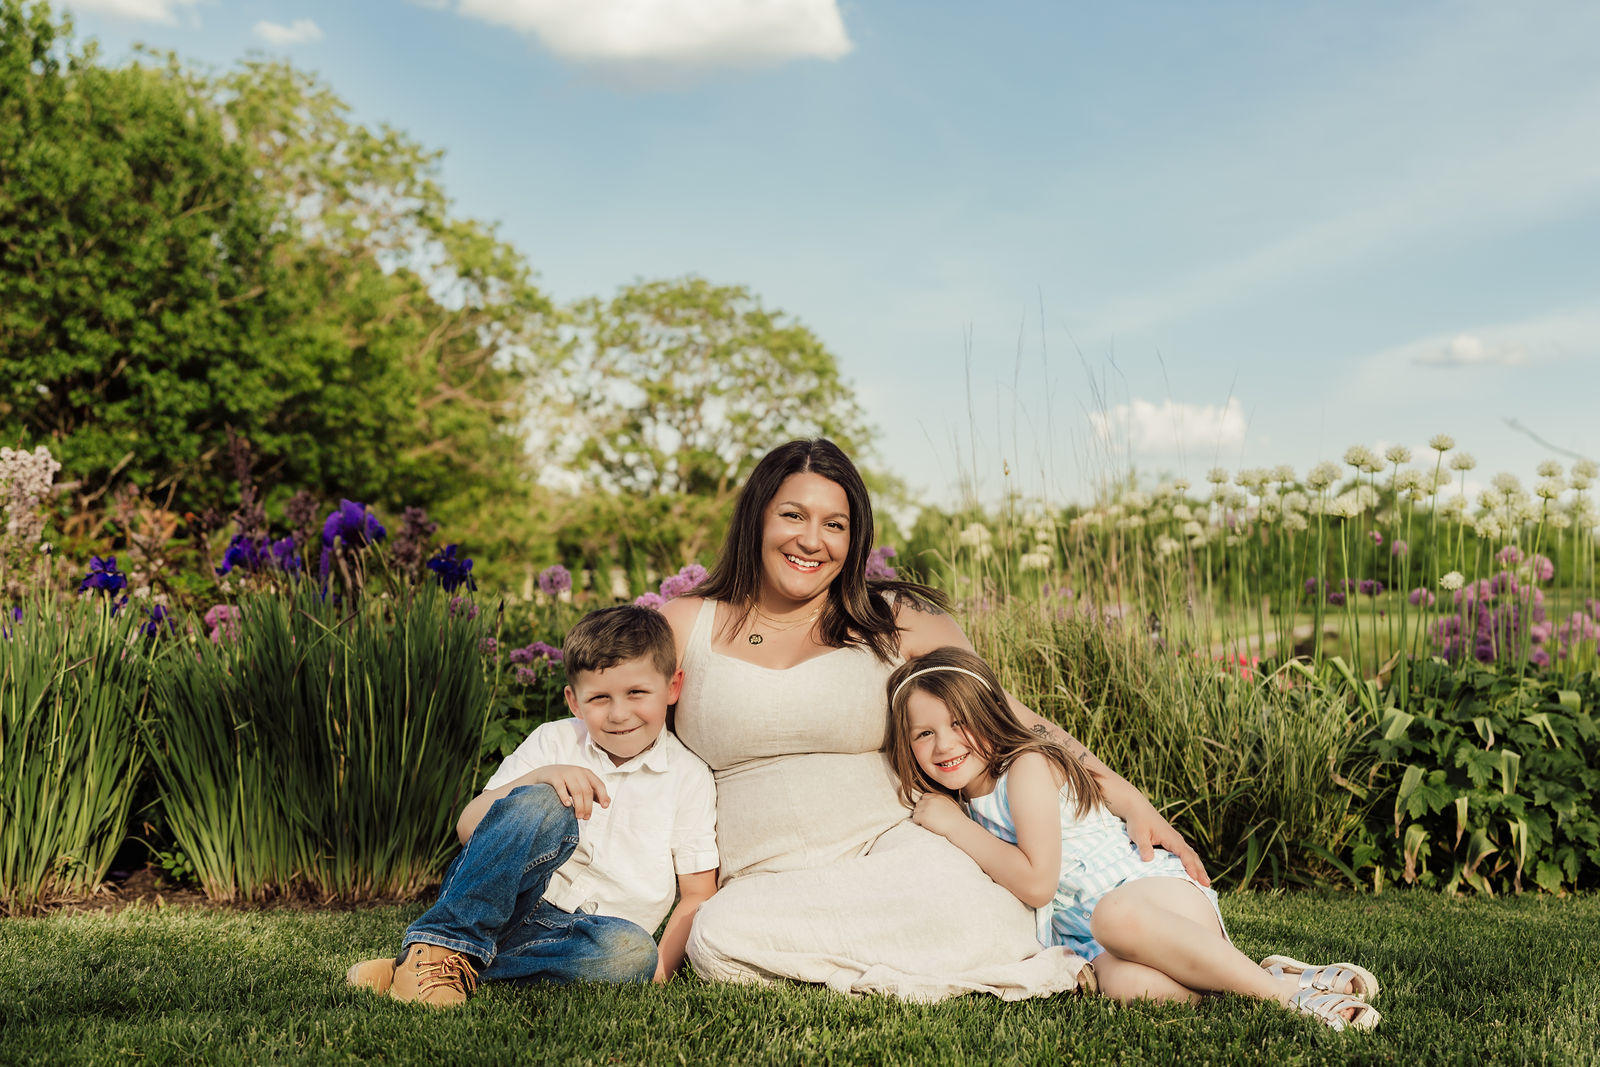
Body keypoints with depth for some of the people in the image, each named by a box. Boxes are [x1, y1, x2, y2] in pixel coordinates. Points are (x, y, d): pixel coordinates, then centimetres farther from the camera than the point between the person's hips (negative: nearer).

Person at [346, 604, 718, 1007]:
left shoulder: (689, 777, 4)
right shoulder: (554, 741, 5)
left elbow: (697, 894, 4)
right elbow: (468, 829, -3)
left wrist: (660, 967, -12)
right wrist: (538, 778, -20)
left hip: (579, 932, 1)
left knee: (633, 952, -37)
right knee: (543, 808, -30)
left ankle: (459, 968, -29)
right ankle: (444, 944, -28)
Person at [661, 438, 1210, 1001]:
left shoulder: (895, 622, 8)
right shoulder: (685, 627, 8)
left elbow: (1014, 719, 7)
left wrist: (1127, 798, -3)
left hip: (891, 849, -1)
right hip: (760, 884, 2)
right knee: (717, 940, -34)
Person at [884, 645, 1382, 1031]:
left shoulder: (1028, 766, -9)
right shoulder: (968, 799, 14)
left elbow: (1036, 882, -18)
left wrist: (954, 825, -12)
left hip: (1160, 891, -4)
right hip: (1087, 935, 5)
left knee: (1115, 915, -44)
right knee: (1123, 981, -37)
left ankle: (1286, 987, -31)